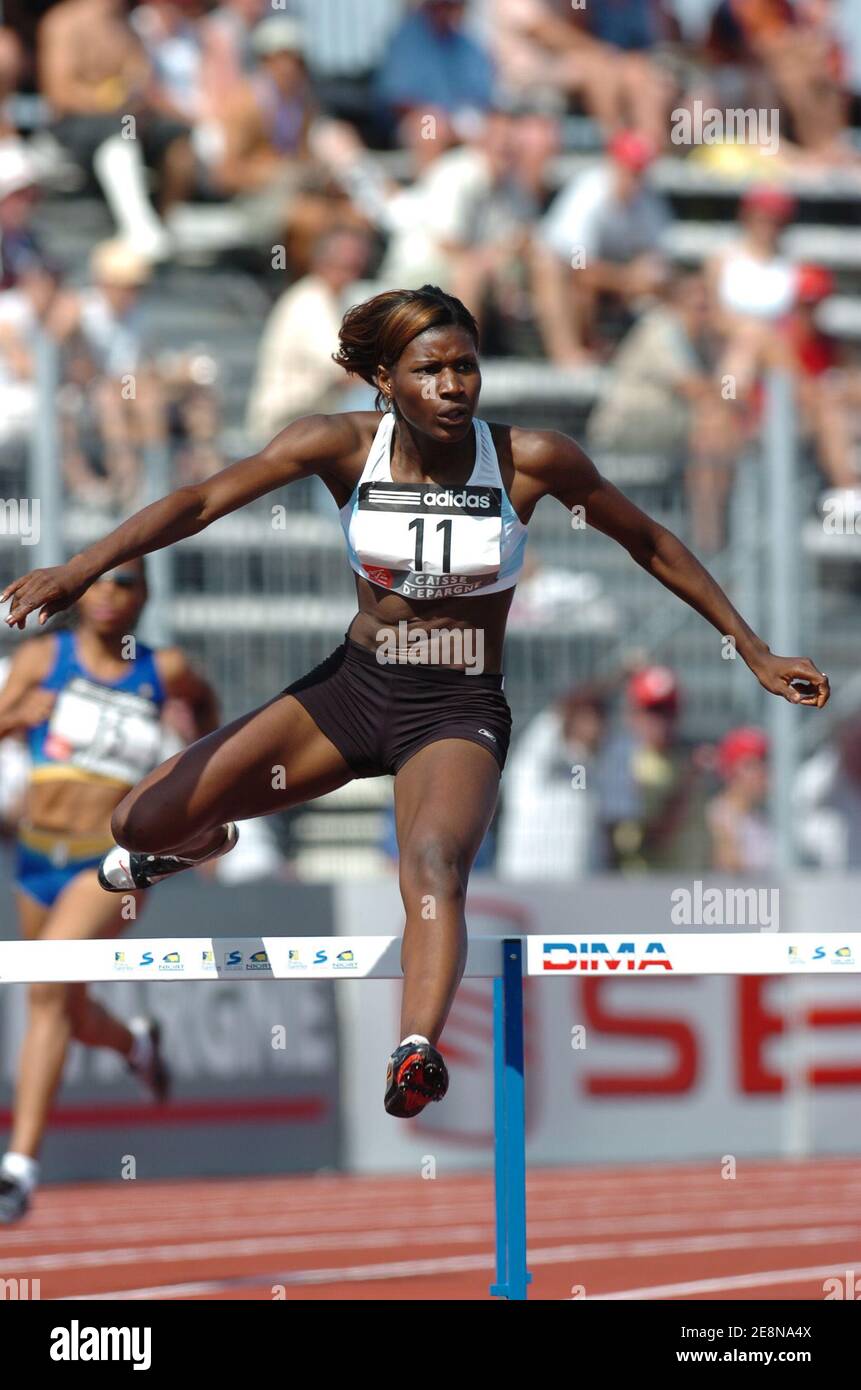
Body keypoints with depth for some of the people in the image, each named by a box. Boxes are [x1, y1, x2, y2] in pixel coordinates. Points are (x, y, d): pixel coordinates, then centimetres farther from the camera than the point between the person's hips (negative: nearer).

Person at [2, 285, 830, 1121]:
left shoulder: (530, 461, -12)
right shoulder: (345, 447, -9)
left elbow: (650, 544, 2)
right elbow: (204, 501, -19)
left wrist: (754, 652, 5)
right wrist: (84, 567, -32)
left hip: (458, 710, -3)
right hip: (353, 685, 3)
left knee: (434, 860, -37)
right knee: (142, 824, 3)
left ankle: (416, 1053, -59)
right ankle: (204, 843, 43)